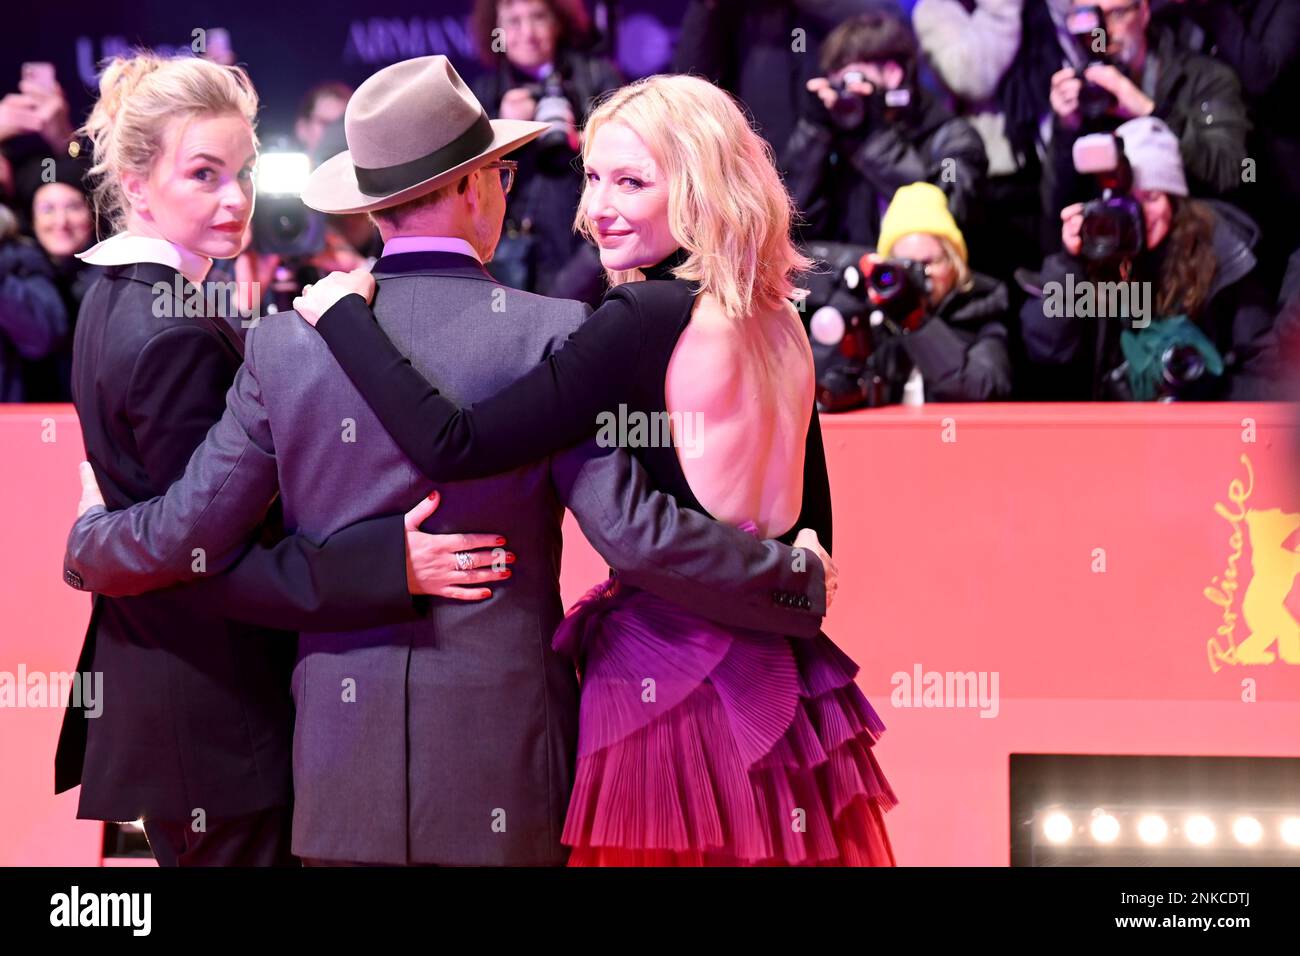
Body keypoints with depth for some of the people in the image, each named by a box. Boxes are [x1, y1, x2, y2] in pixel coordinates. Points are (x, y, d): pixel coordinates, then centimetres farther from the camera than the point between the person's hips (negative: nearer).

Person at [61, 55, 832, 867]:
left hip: (345, 770, 3)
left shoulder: (286, 345, -1)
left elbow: (185, 535, 0)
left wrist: (85, 544, 22)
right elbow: (635, 534, -14)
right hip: (503, 767, -2)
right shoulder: (549, 336, -9)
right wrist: (803, 582, 0)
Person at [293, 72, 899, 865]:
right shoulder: (777, 322, 6)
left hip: (666, 679, -7)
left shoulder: (647, 319, -17)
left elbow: (452, 445, -22)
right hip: (777, 679, 7)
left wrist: (343, 313, -13)